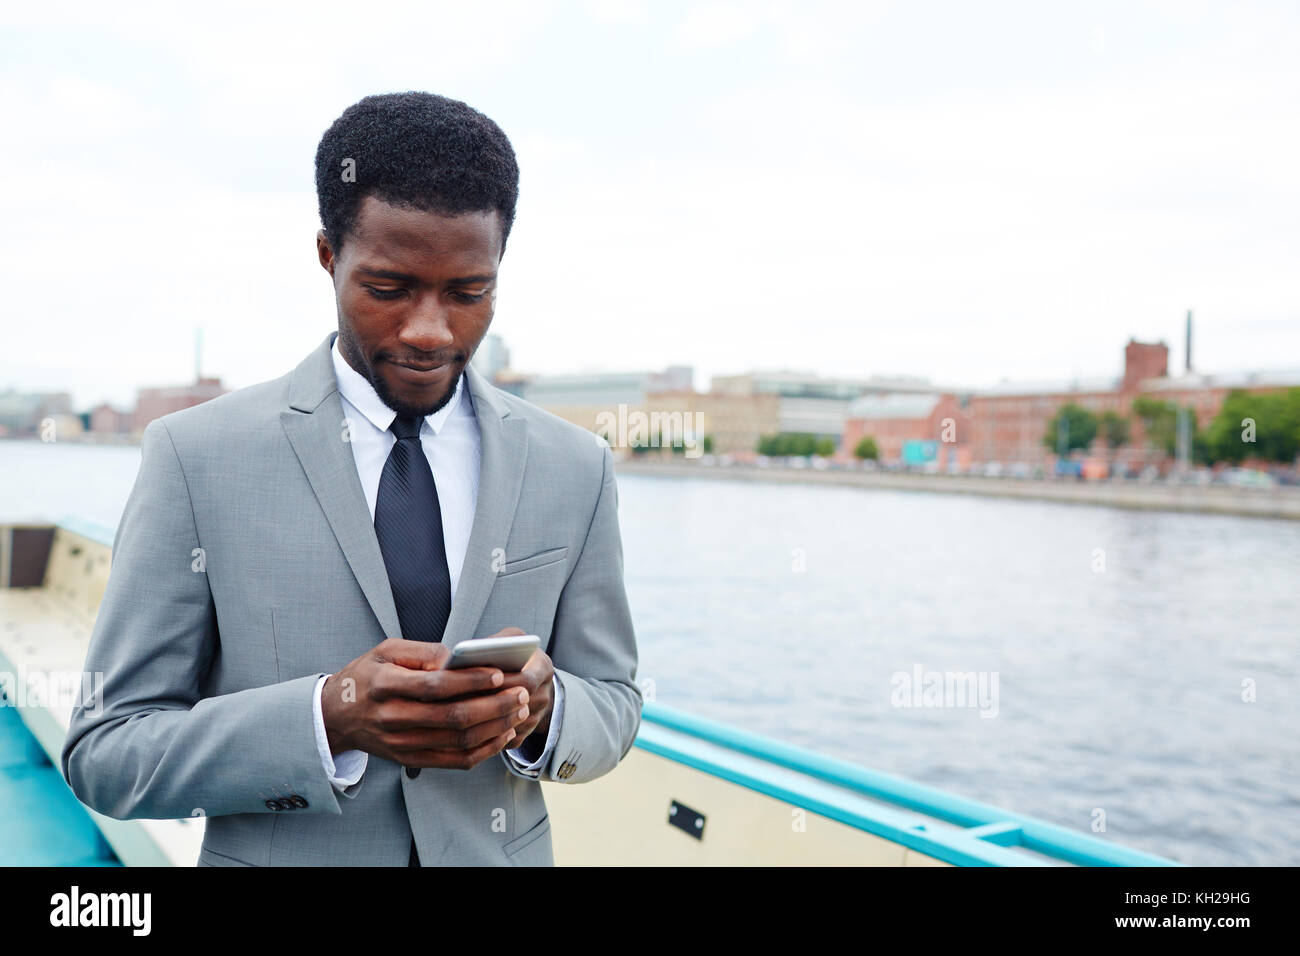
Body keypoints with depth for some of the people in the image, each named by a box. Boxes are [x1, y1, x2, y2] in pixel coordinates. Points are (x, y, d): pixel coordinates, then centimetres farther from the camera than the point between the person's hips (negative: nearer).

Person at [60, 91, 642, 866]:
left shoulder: (576, 467, -6)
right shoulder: (197, 455, -12)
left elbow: (613, 704, 1)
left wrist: (541, 707, -21)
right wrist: (329, 718, -27)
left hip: (500, 849, 2)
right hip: (278, 853, -2)